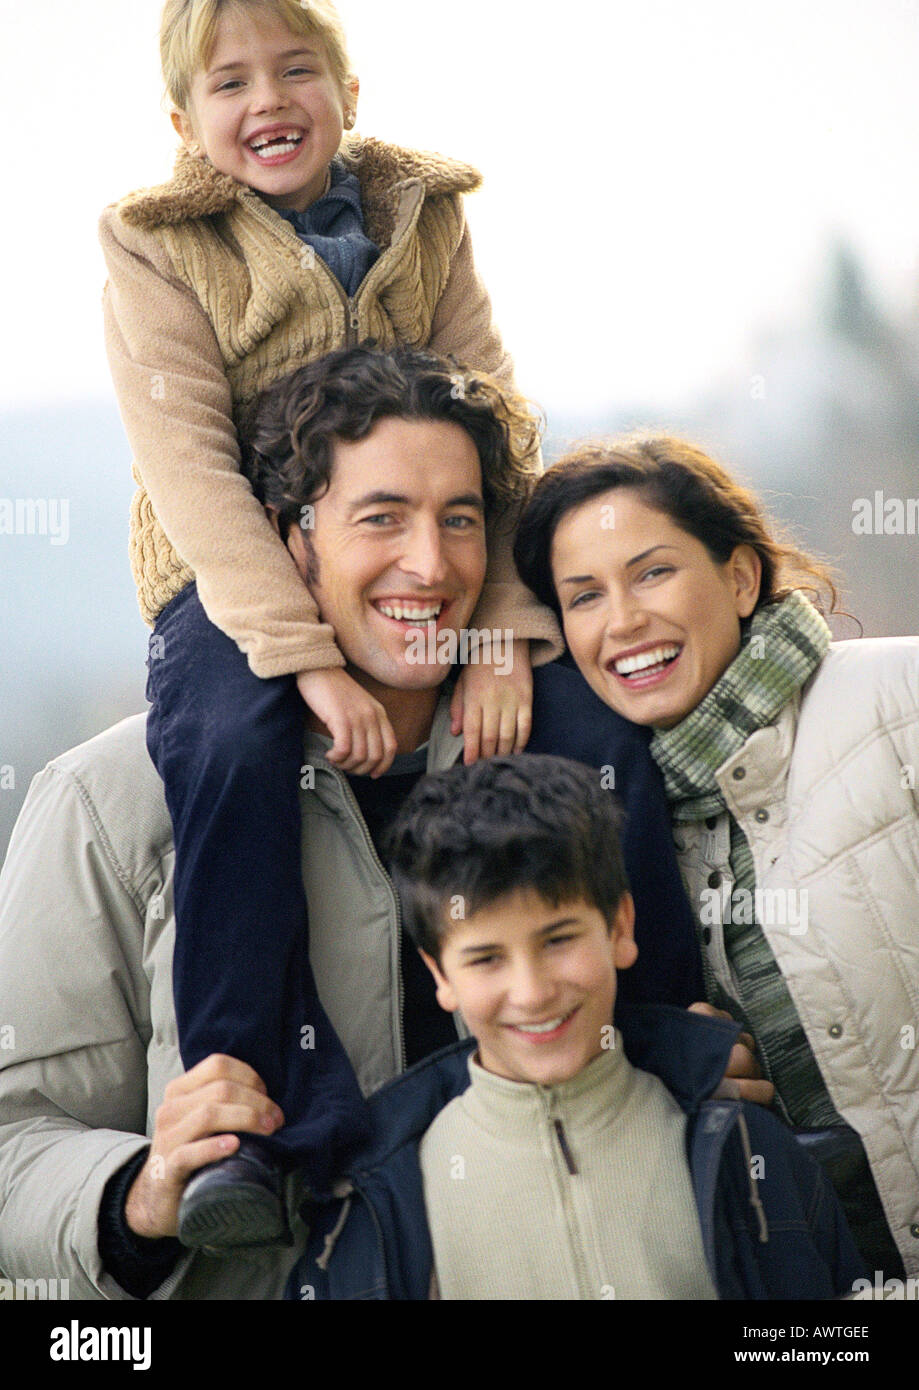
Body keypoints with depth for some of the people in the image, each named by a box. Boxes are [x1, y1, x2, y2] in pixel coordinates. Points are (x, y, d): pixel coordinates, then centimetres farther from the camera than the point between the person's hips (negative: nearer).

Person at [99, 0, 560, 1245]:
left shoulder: (426, 218, 0)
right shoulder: (156, 249, -8)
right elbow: (190, 469, -18)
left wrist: (507, 632, -22)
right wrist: (310, 660, -30)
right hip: (234, 579, -3)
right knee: (230, 747, -33)